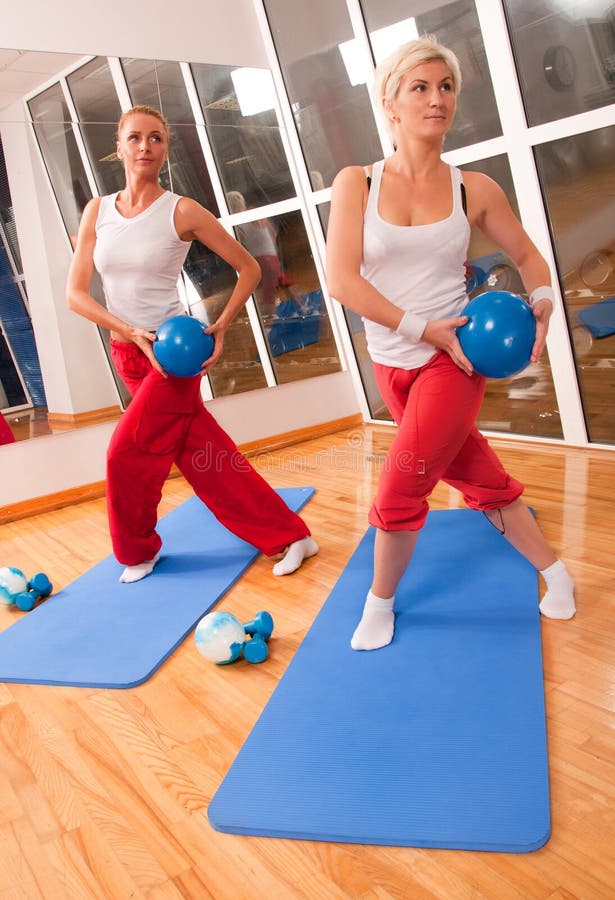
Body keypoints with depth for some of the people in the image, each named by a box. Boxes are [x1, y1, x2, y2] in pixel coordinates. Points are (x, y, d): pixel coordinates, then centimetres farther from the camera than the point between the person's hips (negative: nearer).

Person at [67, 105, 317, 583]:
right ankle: (289, 535, 22)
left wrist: (221, 327, -13)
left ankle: (137, 551, 21)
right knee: (203, 457, 8)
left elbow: (249, 268, -4)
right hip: (128, 354, 5)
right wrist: (132, 333, -15)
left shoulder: (182, 211, -9)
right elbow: (75, 292, -2)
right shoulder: (98, 210, 3)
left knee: (127, 456, -8)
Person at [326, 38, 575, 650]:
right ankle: (552, 570, 35)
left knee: (398, 492, -10)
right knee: (475, 475, 14)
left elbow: (528, 256, 11)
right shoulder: (356, 183, -5)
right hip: (391, 364, 2)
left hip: (452, 360, -2)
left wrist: (542, 299, -11)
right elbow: (341, 281, -15)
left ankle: (380, 601, 18)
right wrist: (422, 327, -21)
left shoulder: (474, 190, -2)